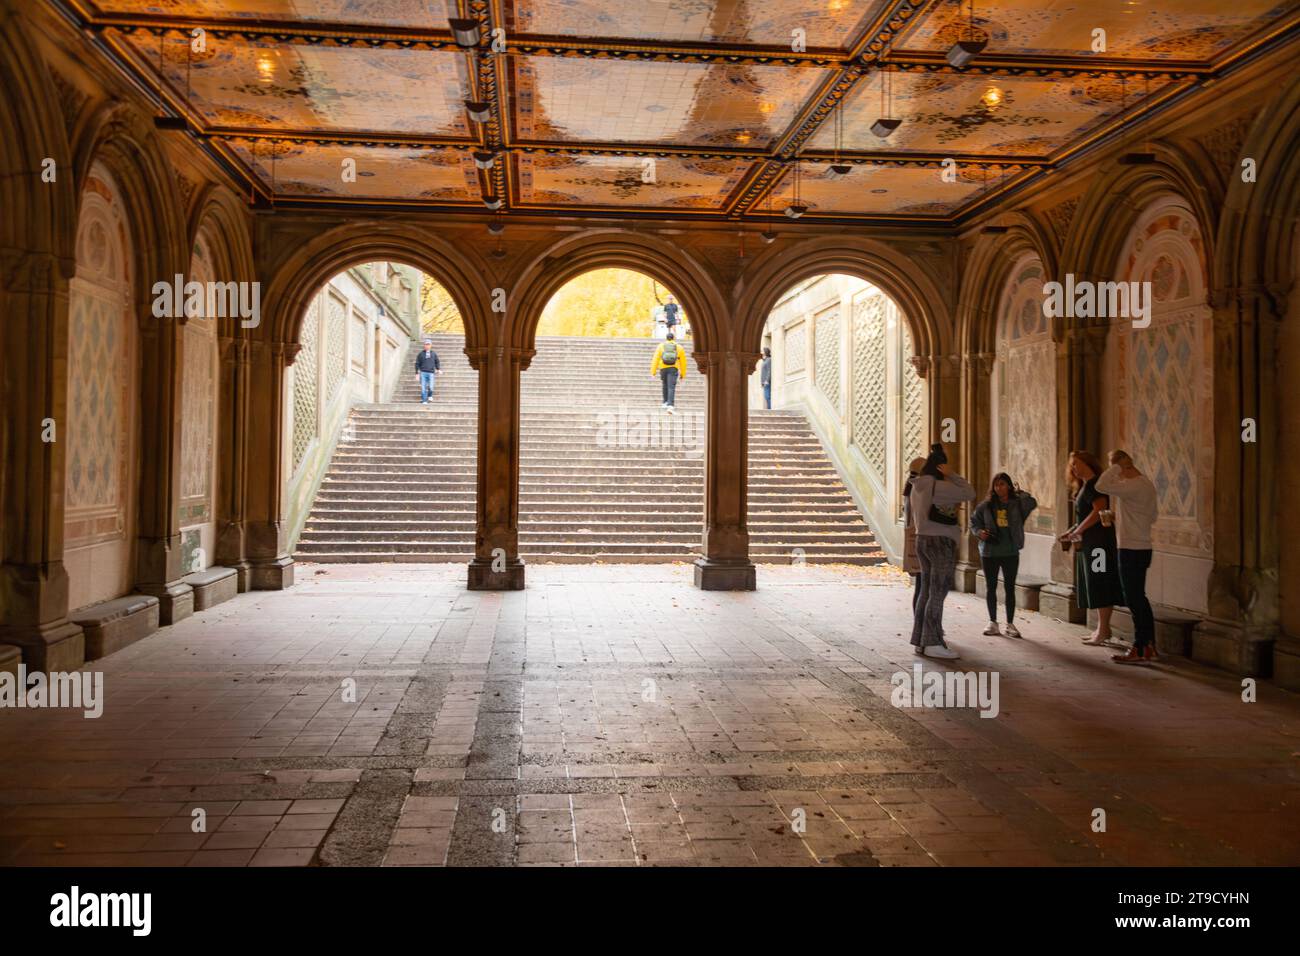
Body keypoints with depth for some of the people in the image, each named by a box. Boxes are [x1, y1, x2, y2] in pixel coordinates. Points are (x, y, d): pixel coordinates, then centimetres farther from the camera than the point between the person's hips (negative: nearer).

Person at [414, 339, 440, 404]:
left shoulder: (434, 354, 11)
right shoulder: (420, 354, 7)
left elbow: (437, 362, 17)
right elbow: (417, 364, 8)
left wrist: (438, 369, 0)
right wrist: (417, 374, 2)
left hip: (431, 373, 0)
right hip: (423, 373, 0)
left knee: (430, 387, -9)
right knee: (423, 388, -6)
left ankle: (430, 396, 21)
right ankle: (424, 401, 1)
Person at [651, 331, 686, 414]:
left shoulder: (661, 347, 6)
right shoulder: (679, 348, 7)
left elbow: (656, 359, 0)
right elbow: (683, 362, 8)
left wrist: (653, 371, 0)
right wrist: (682, 373, 16)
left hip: (663, 368, 2)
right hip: (673, 369, -2)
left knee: (665, 385, 24)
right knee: (671, 388, -9)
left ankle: (665, 402, 30)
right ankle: (670, 405, -24)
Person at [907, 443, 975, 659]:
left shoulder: (917, 486, 12)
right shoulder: (937, 486, -15)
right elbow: (969, 493, -14)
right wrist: (952, 475, -9)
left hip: (923, 540, 9)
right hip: (940, 542, -9)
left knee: (928, 591, 11)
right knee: (938, 593, -6)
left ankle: (920, 641, 13)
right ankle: (933, 643, -5)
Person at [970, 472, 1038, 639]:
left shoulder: (1017, 503, -1)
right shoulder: (986, 505, 1)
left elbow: (1032, 503, -19)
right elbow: (974, 522, 8)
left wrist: (1020, 492, -8)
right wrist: (979, 532, -11)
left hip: (1011, 552, -1)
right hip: (989, 552, 1)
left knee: (1010, 588, 5)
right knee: (990, 587, 9)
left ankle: (1010, 624, 13)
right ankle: (993, 622, 21)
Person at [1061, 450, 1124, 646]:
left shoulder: (1095, 484, -10)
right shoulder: (1085, 487, 19)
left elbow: (1099, 510, -22)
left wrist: (1078, 531, -17)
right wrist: (1070, 533, 11)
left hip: (1099, 541, -10)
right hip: (1089, 542, 10)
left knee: (1100, 586, -6)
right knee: (1094, 586, 11)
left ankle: (1103, 631, -3)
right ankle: (1102, 629, 17)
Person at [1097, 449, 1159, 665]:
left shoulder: (1133, 486, -19)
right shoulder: (1147, 483, 12)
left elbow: (1101, 486, -30)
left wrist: (1115, 467, -17)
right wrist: (1120, 518, 16)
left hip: (1131, 550, -10)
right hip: (1143, 548, 10)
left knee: (1134, 600, -4)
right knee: (1139, 599, 16)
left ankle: (1139, 650, 2)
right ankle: (1149, 646, 21)